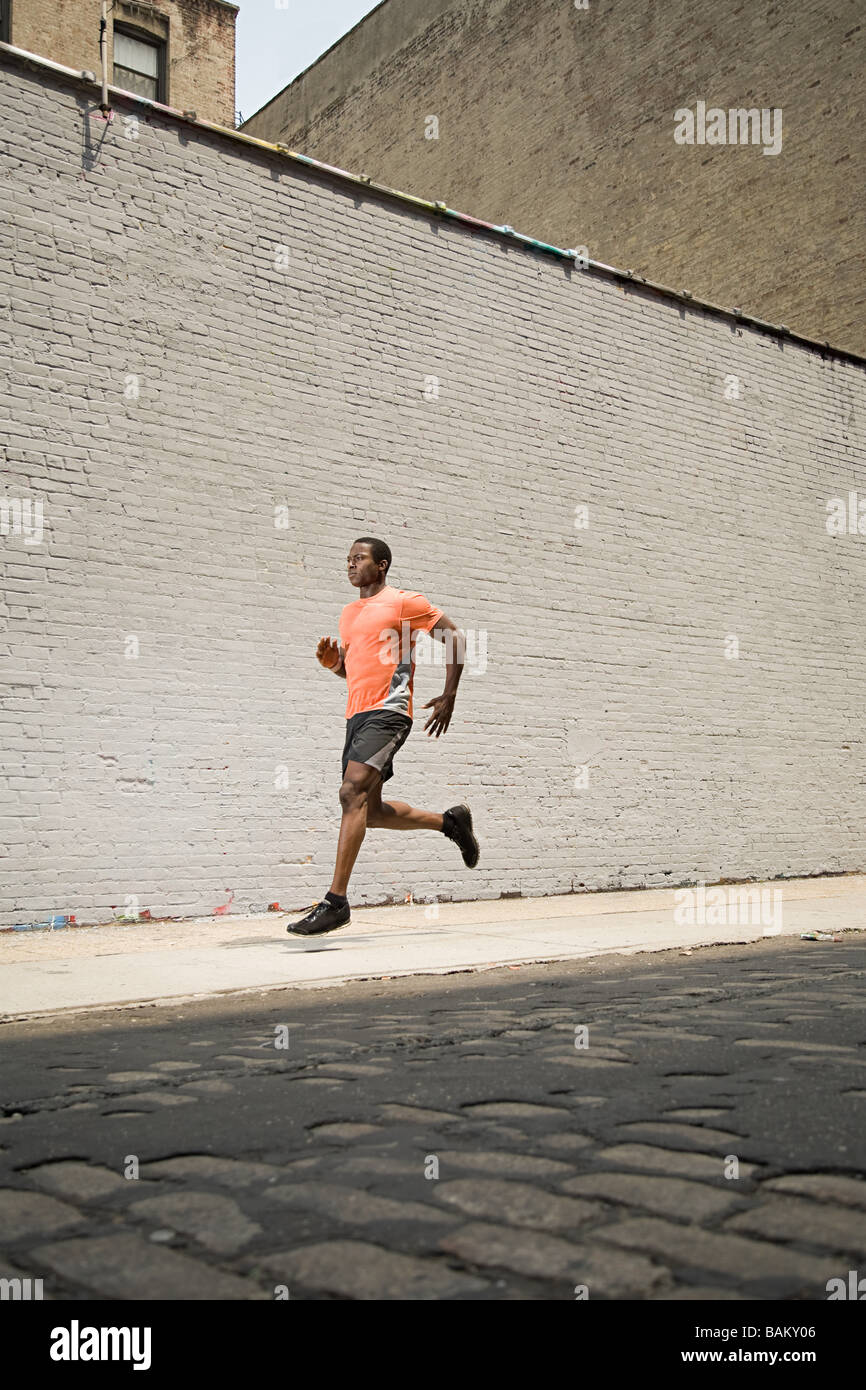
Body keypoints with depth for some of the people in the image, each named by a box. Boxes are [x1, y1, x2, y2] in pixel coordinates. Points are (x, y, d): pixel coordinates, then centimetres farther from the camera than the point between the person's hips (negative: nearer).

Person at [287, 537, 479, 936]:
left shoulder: (403, 601, -1)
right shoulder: (348, 613, 22)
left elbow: (455, 637, 0)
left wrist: (448, 697, -4)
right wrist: (331, 661, 6)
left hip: (387, 711, -9)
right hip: (357, 714, 9)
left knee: (352, 794, -21)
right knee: (370, 811, 10)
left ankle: (336, 901, -21)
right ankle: (450, 821, 31)